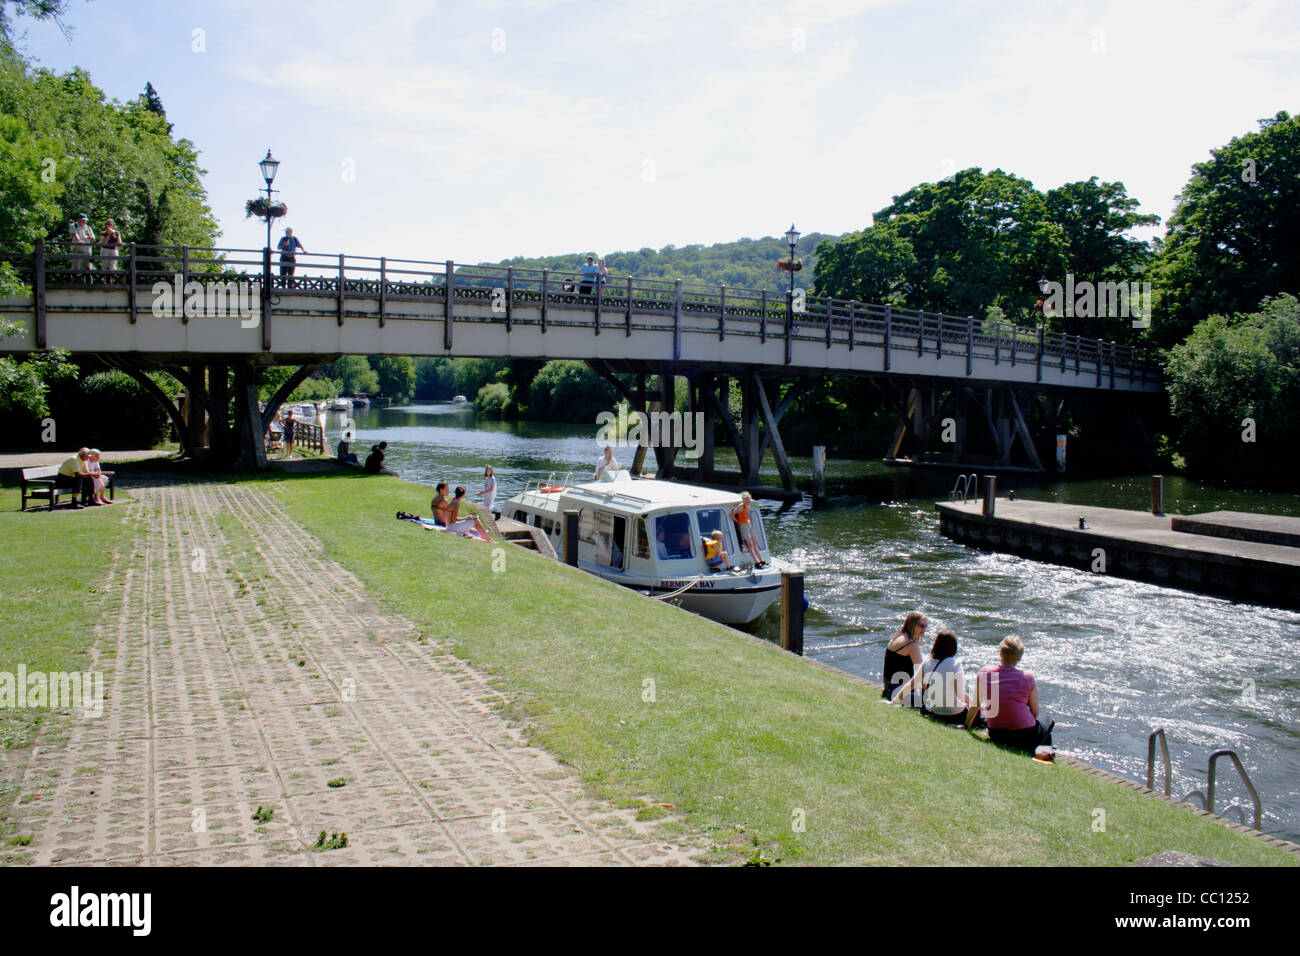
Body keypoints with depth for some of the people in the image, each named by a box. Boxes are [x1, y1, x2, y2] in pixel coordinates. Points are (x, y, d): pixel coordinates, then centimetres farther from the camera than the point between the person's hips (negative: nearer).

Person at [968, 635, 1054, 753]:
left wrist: (966, 725, 16)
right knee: (1045, 732, 31)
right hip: (1024, 735, -3)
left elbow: (975, 705, 2)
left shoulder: (984, 673, -7)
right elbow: (1035, 712, -4)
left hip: (995, 735, 3)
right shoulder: (1027, 678, -13)